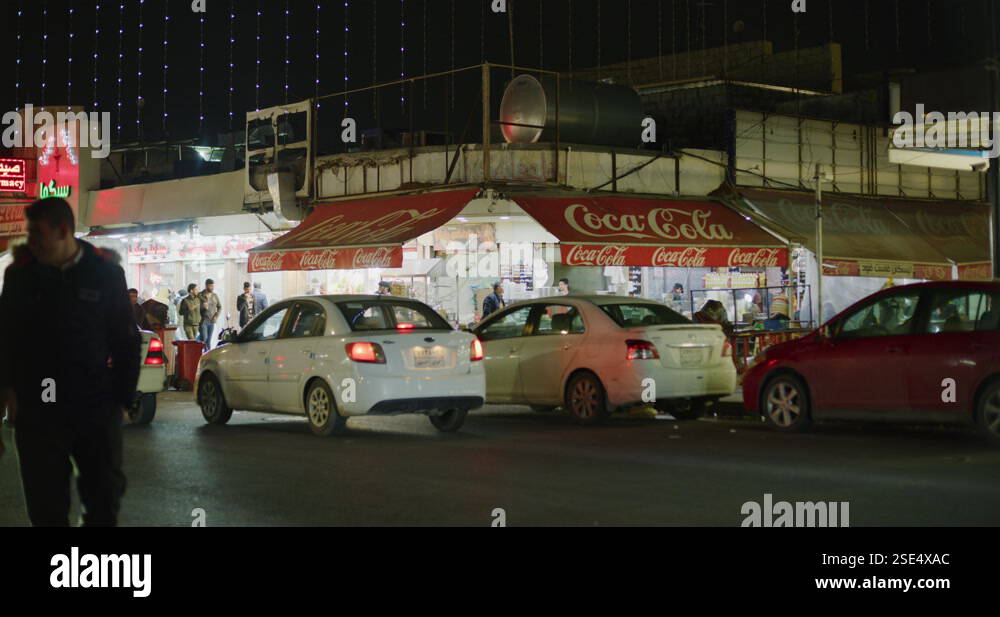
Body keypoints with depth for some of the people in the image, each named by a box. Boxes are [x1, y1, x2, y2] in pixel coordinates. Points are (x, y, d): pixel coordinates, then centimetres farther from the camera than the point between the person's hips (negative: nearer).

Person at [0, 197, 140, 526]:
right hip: (37, 405, 1)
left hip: (96, 404, -1)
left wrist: (123, 397, 1)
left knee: (106, 490, 3)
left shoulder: (105, 274, 0)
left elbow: (126, 339, 5)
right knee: (45, 499, 5)